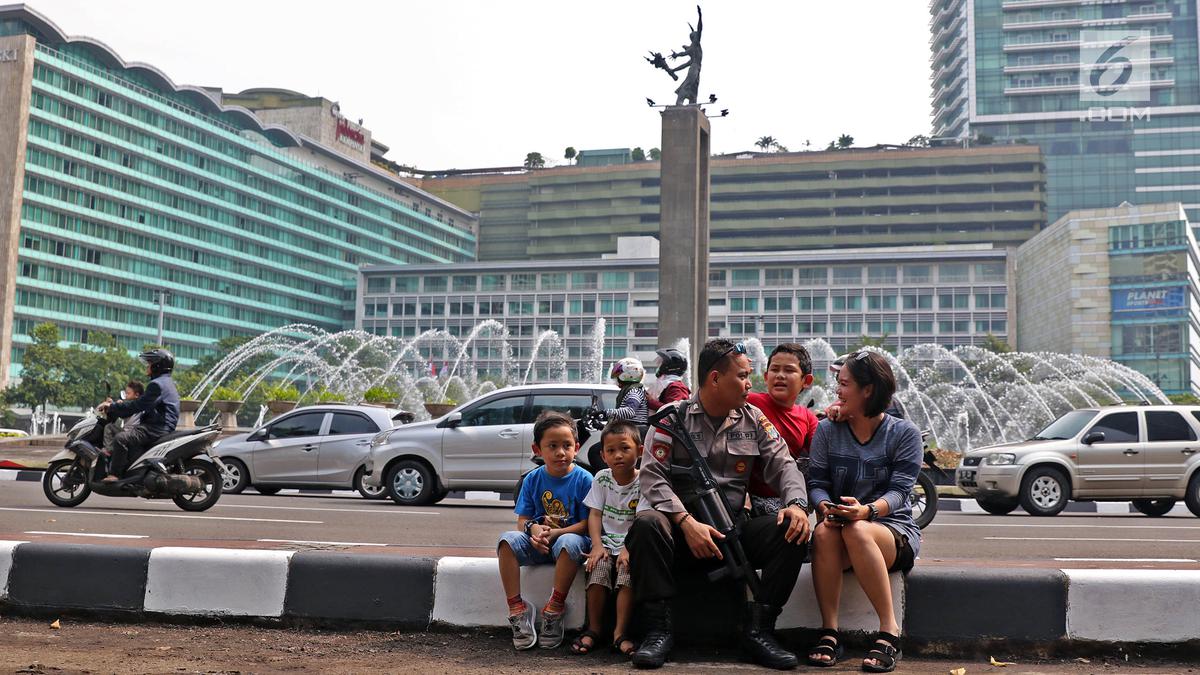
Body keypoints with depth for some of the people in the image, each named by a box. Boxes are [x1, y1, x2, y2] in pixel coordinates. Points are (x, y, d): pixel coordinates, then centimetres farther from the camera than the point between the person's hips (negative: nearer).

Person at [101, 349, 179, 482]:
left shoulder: (157, 384, -13)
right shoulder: (166, 382, 23)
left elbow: (137, 405, -18)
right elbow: (140, 403, 26)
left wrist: (111, 407, -11)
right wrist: (118, 405, 16)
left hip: (158, 429, -12)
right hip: (161, 426, 12)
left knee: (121, 438, -23)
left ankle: (114, 474, -22)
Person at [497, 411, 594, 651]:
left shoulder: (583, 479, -6)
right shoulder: (533, 479, 4)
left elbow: (588, 523, -9)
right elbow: (522, 520, 3)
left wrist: (556, 533, -22)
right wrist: (533, 528, -21)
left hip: (569, 539, -3)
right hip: (538, 546, 3)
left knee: (570, 542, -39)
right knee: (508, 539, -26)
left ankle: (554, 611, -25)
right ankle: (517, 610, -24)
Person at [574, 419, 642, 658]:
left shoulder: (643, 482, -4)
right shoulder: (601, 479, 6)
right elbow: (595, 515, 3)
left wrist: (628, 548, -24)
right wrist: (597, 545, -13)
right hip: (606, 541, 2)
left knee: (629, 570, -30)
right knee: (598, 568, -26)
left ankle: (620, 633, -23)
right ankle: (594, 628, -12)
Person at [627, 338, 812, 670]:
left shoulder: (754, 419, 12)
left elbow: (783, 465, 7)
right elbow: (653, 476, -9)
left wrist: (797, 504, -17)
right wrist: (687, 523, -23)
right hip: (683, 525, -3)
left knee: (793, 529, -21)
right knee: (646, 524, -34)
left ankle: (758, 631, -15)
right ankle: (658, 631, -23)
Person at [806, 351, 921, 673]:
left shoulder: (904, 433, 0)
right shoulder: (827, 430, 9)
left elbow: (899, 490, -10)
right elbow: (817, 482, 2)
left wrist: (868, 510, -30)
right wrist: (825, 507, -22)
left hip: (895, 529, -2)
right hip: (839, 523, 2)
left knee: (857, 532, -38)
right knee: (824, 532, -34)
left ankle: (889, 630, -30)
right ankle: (829, 632, -31)